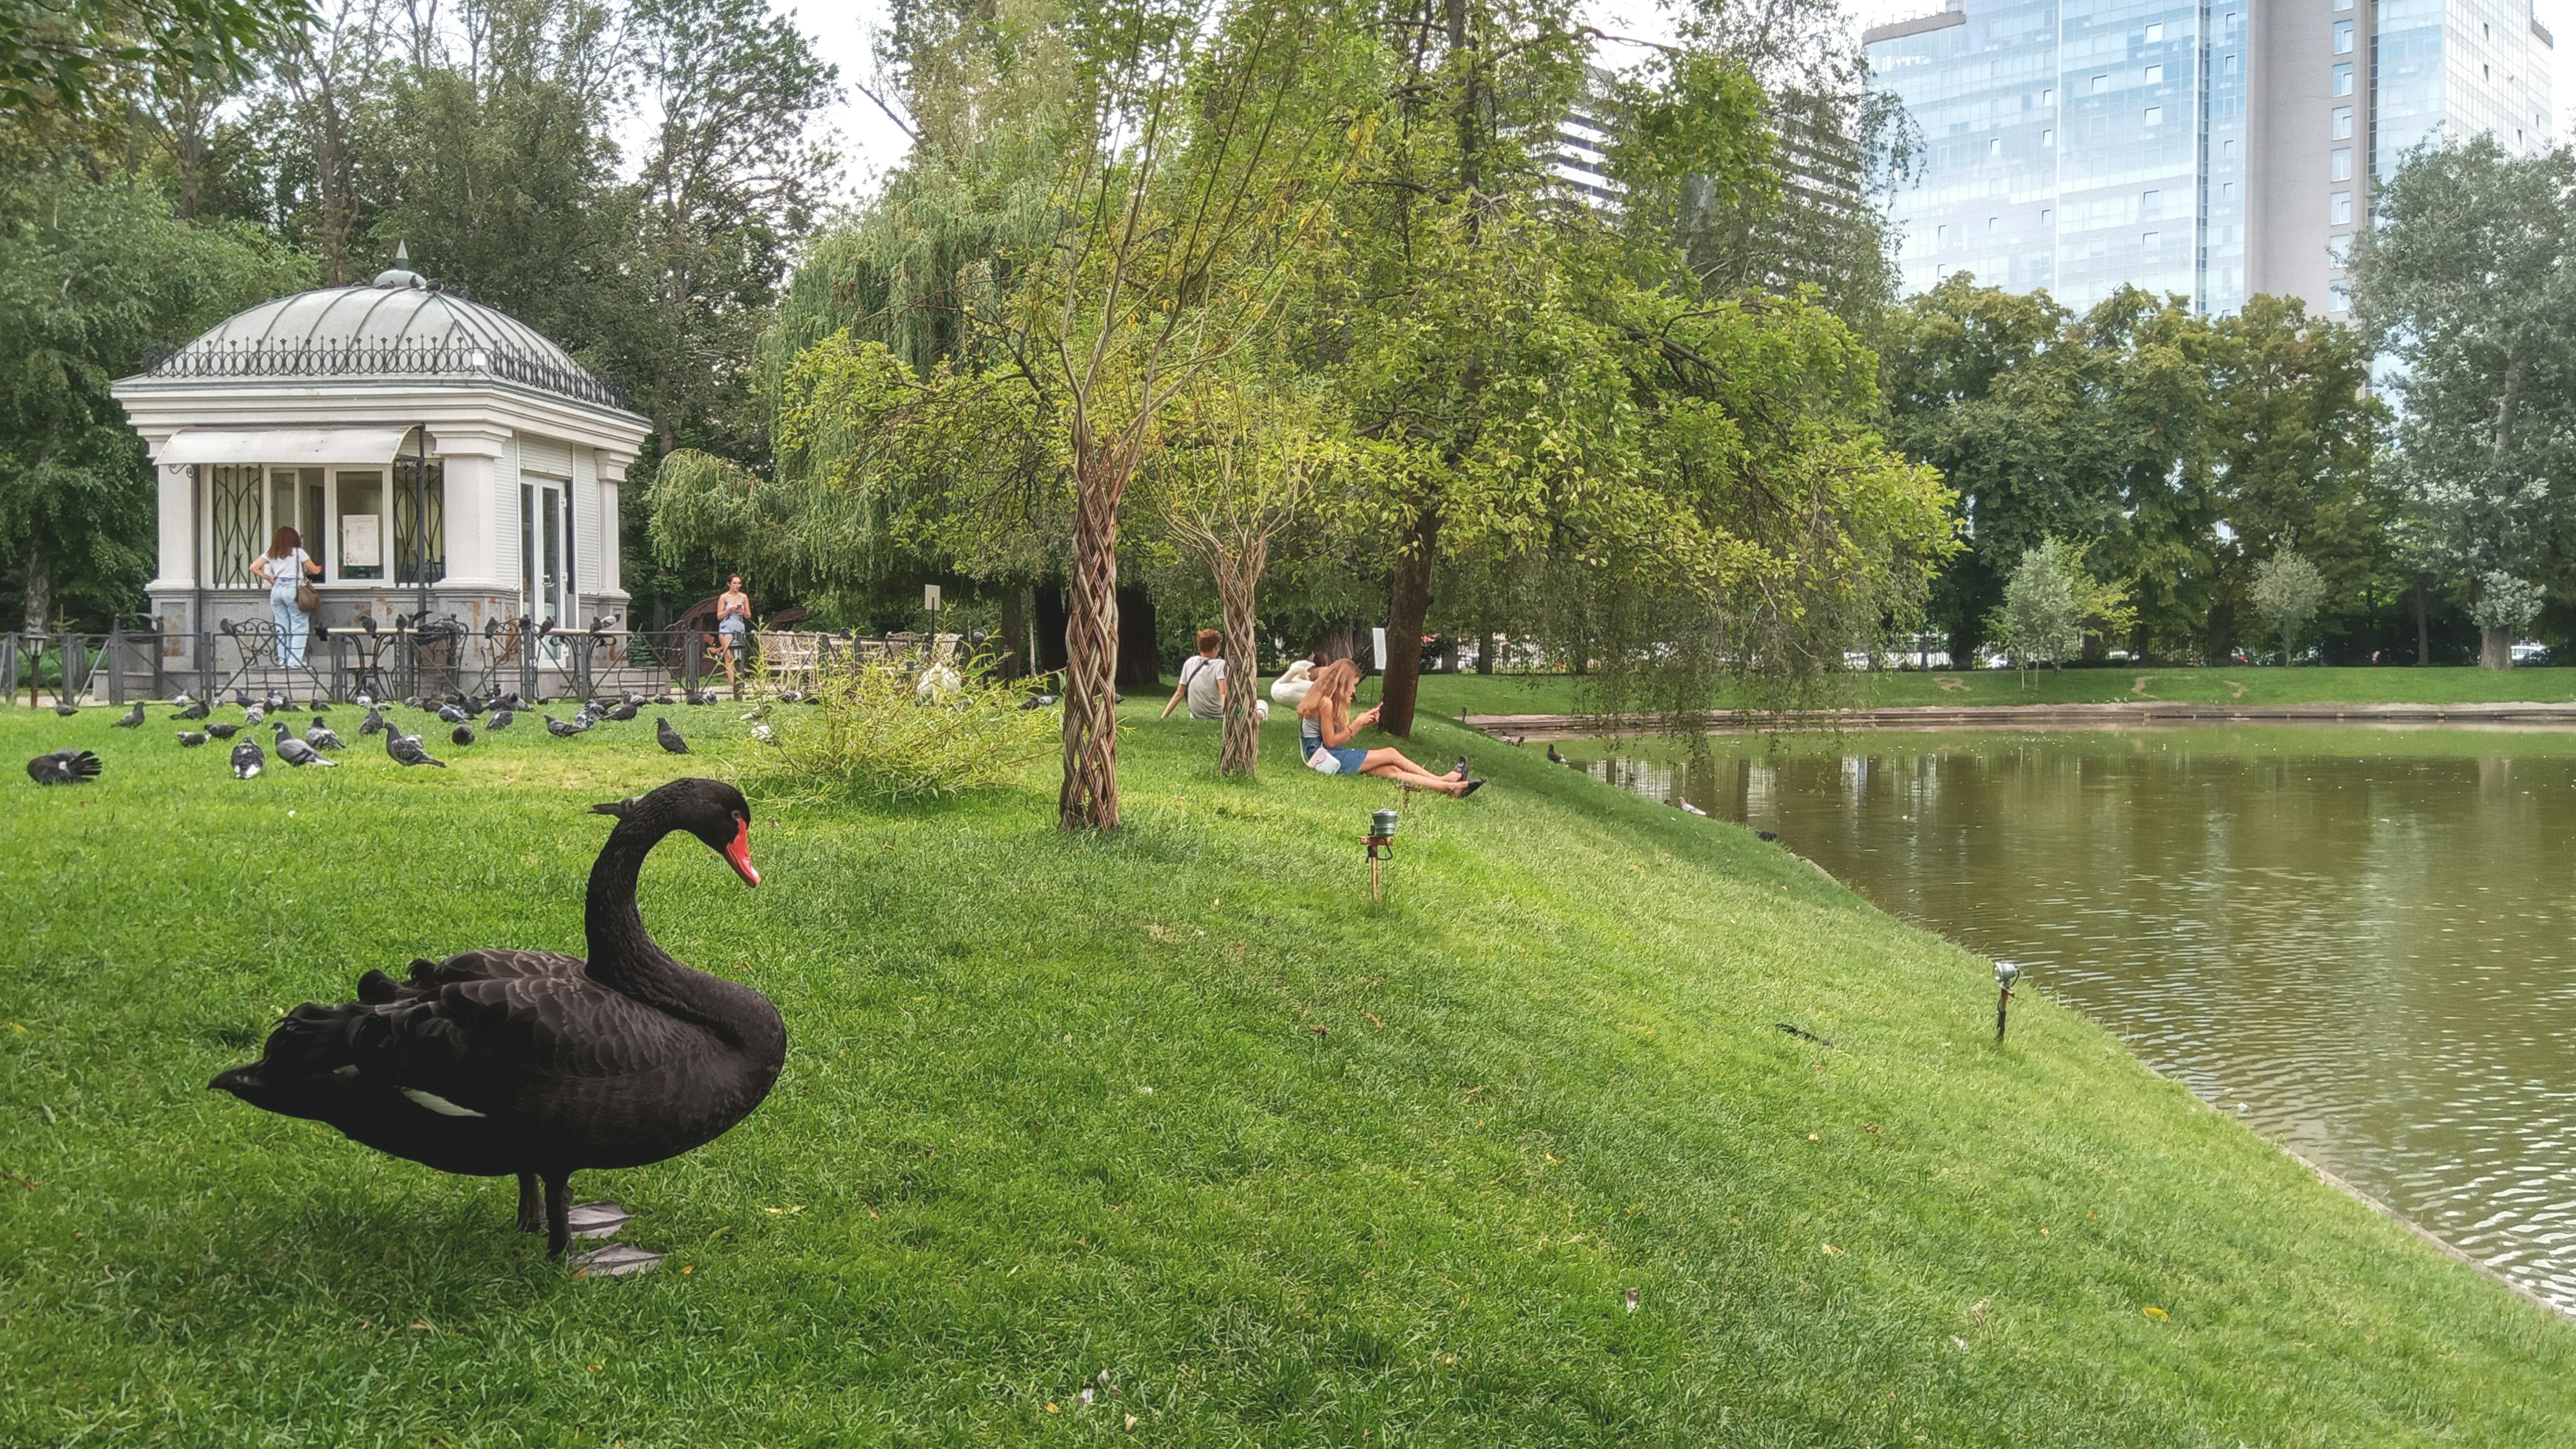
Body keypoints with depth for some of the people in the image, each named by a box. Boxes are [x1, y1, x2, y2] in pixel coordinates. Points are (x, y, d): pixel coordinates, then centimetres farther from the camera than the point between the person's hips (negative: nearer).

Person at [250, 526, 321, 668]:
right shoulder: (298, 552, 3)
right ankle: (295, 661, -9)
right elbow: (315, 571, 9)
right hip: (293, 589, -5)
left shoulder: (271, 554, 13)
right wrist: (320, 568, 31)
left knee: (282, 627, 9)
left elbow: (254, 568, 7)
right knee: (300, 626, -1)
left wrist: (269, 578, 14)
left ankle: (283, 661, 8)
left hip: (276, 589, 5)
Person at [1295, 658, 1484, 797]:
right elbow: (1330, 742, -16)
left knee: (1391, 771, -5)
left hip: (1330, 755, 9)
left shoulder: (1327, 700, 16)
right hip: (1325, 757, -9)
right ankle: (1444, 781, -3)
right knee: (1391, 755, -9)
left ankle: (1450, 787, -15)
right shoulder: (1326, 703, -15)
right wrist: (1358, 723, -10)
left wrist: (1364, 723, 4)